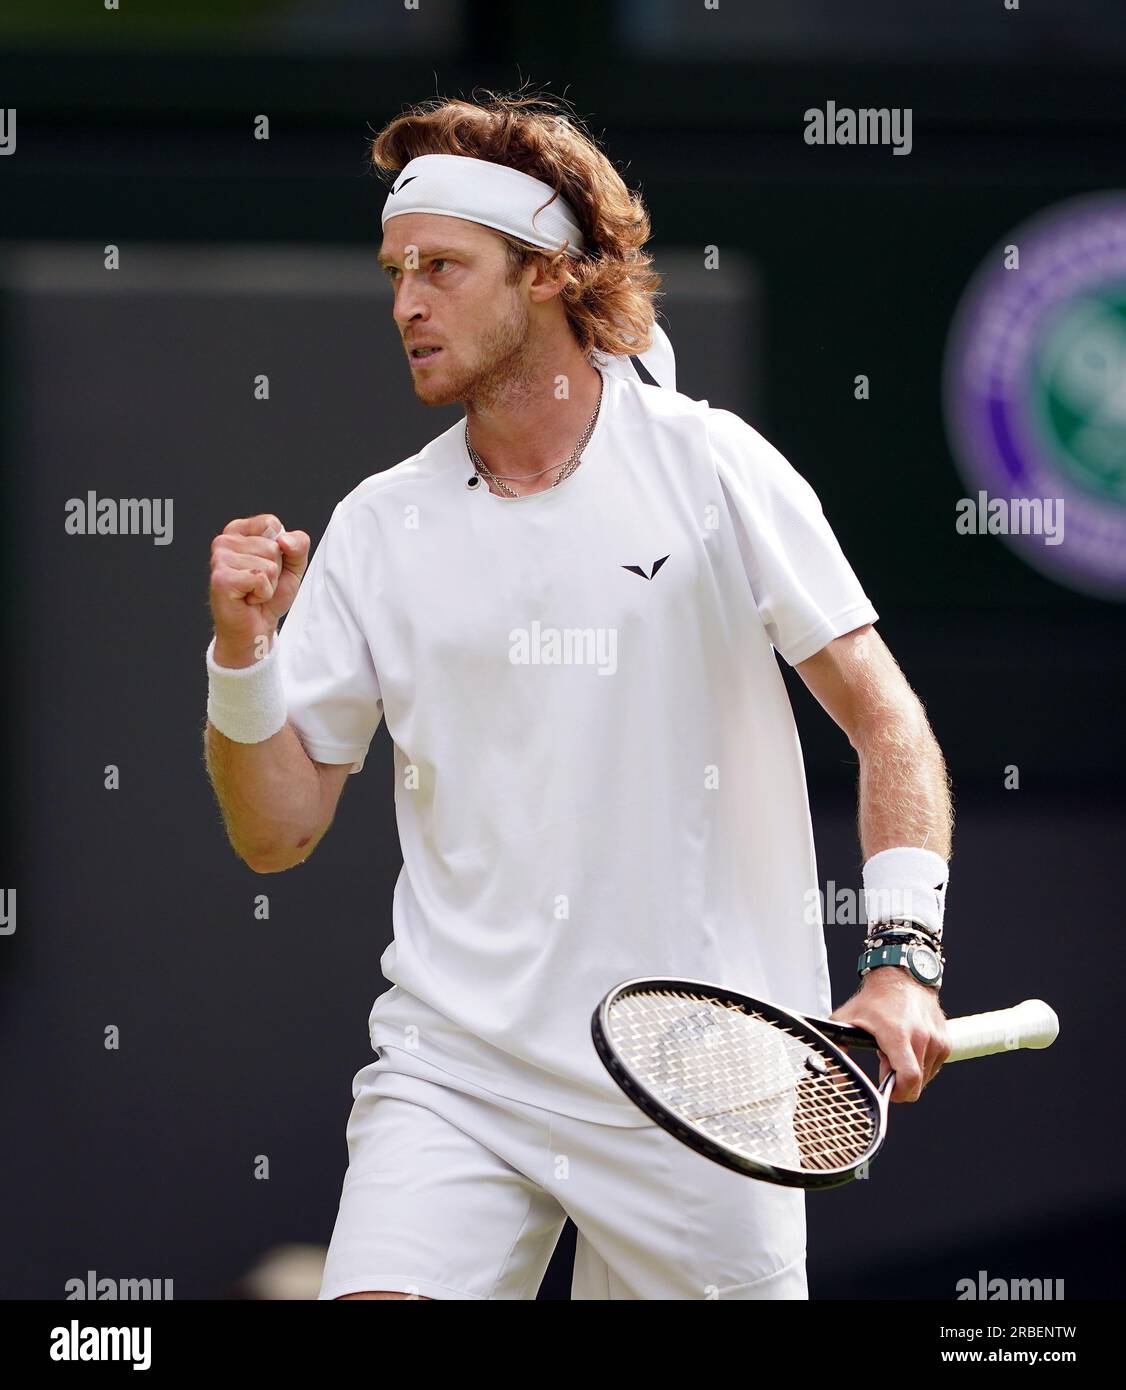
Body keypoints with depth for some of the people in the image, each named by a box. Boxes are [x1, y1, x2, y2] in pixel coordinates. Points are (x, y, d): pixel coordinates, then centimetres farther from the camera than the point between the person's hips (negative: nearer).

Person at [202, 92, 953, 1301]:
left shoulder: (713, 467, -1)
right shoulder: (378, 528, 7)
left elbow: (886, 722, -2)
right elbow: (275, 831, 9)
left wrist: (901, 962, -14)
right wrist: (242, 648, -7)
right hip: (451, 1073, 2)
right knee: (379, 1293, -19)